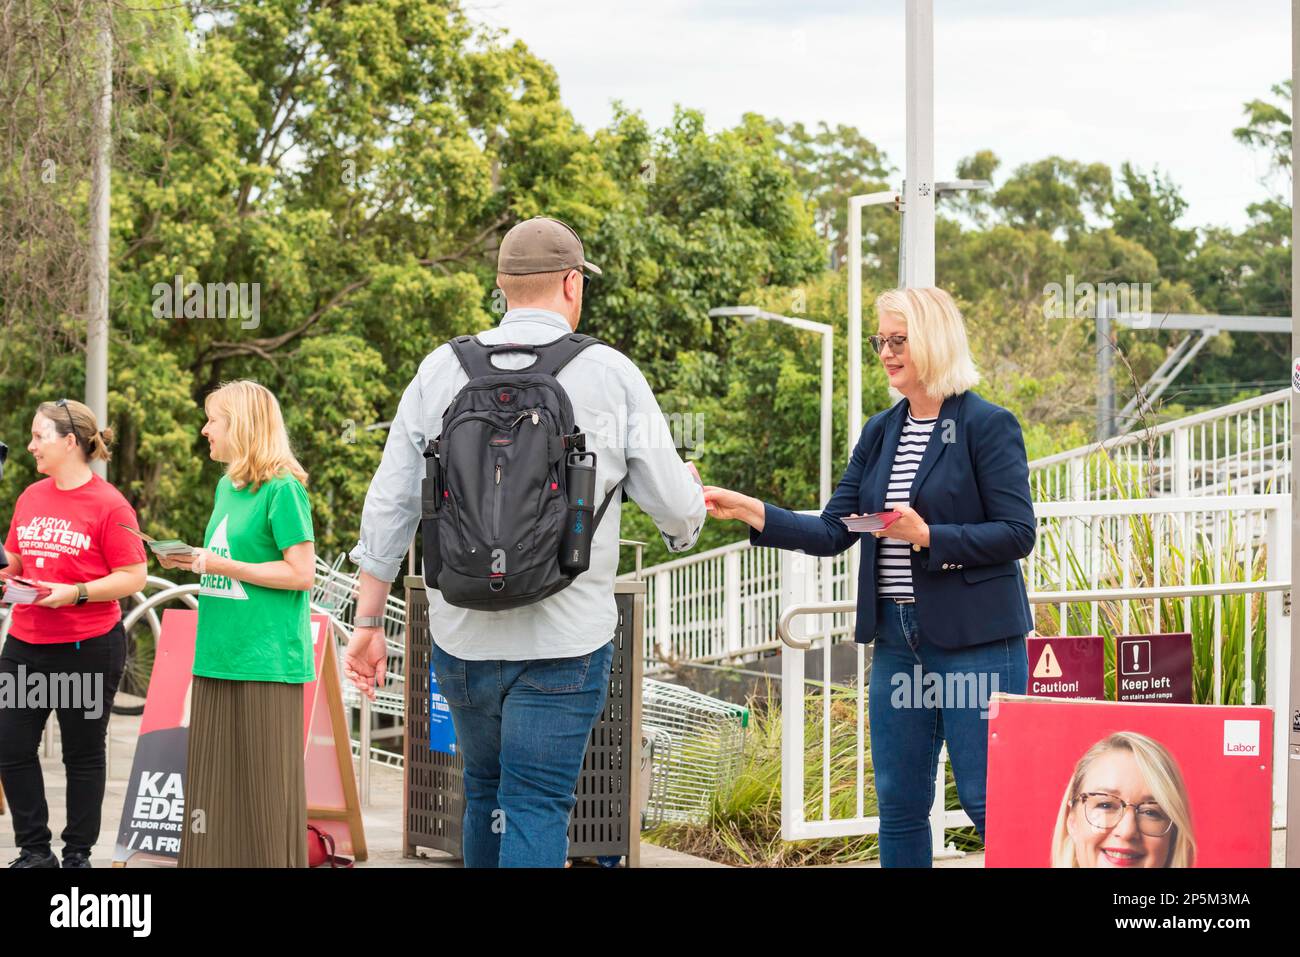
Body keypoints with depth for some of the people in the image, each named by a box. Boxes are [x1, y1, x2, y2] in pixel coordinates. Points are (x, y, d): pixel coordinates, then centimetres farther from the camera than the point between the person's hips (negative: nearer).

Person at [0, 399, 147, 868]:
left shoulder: (109, 505, -10)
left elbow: (133, 577, -11)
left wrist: (76, 593, -21)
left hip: (87, 648, -6)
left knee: (83, 754, 7)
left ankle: (77, 854, 18)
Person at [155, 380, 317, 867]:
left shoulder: (282, 489, -9)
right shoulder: (226, 487, 16)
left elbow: (300, 573, -14)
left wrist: (220, 566, -15)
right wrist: (191, 562, 5)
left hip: (266, 661, -8)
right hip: (219, 657, 8)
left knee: (266, 785, -4)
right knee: (215, 782, 9)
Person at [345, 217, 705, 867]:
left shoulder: (440, 371, 3)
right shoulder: (612, 375, -4)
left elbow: (389, 506, 4)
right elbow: (674, 504, 2)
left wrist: (368, 622, 12)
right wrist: (685, 527, 26)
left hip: (461, 639, 3)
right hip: (565, 642, -3)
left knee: (484, 793, 21)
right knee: (535, 809, -3)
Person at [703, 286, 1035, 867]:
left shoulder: (988, 426, -6)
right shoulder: (880, 433, 13)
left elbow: (1017, 533, -11)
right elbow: (832, 533, 10)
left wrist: (930, 537, -20)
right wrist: (751, 512, -1)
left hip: (974, 639, -7)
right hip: (896, 638, 7)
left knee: (987, 801, -5)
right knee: (899, 804, 9)